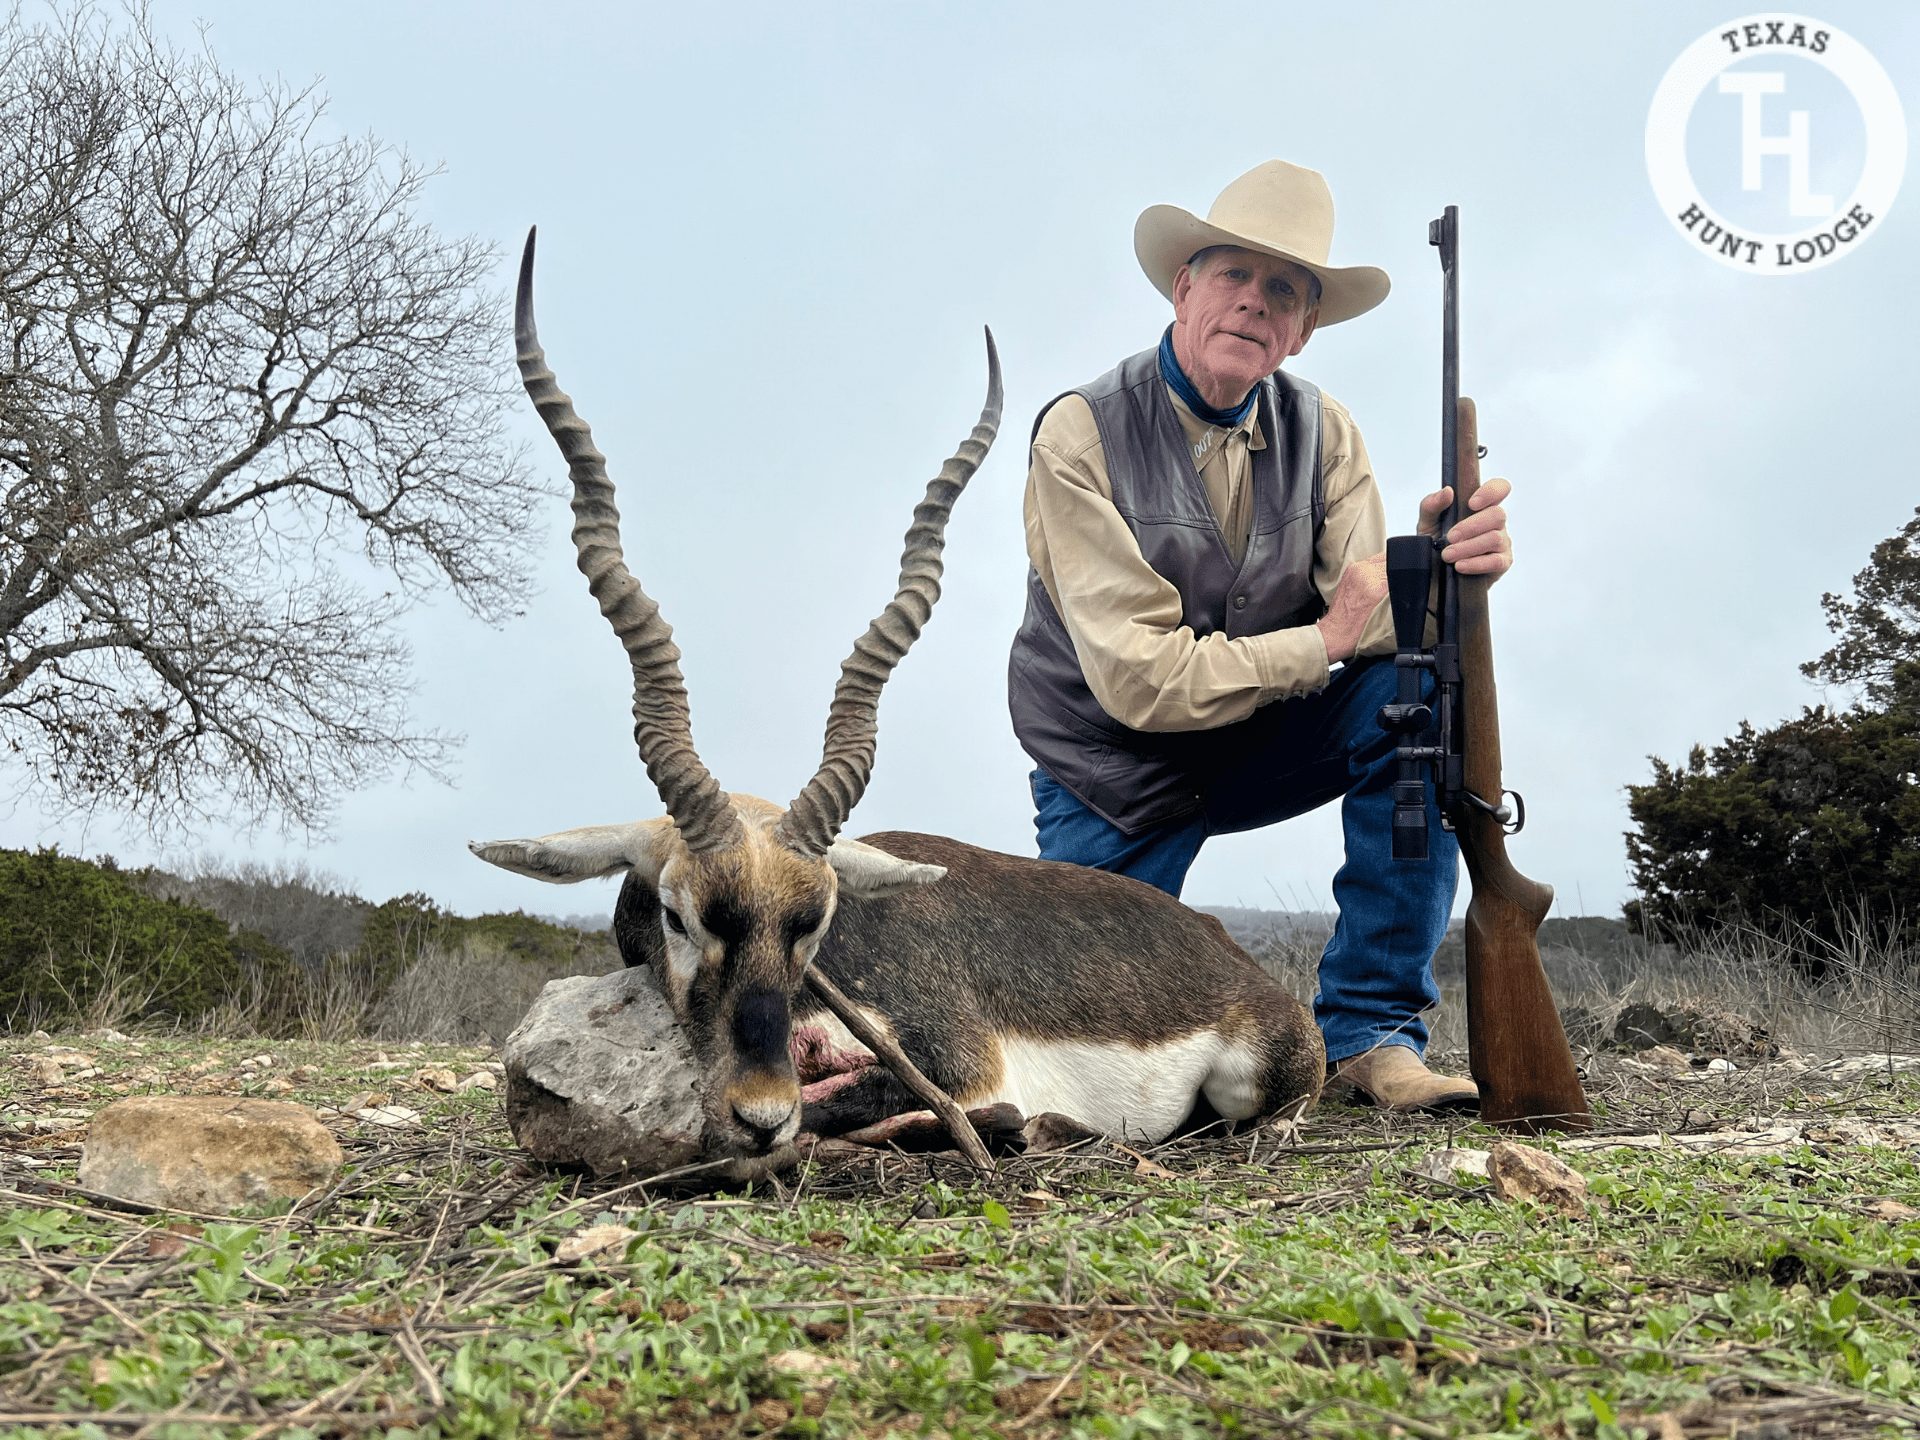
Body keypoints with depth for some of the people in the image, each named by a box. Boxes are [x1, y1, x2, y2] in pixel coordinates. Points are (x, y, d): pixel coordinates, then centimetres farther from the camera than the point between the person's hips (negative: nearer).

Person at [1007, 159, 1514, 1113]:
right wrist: (1323, 642, -22)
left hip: (1264, 742, 4)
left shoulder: (1320, 432, -4)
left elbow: (1371, 618, -16)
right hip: (1117, 771, -3)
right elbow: (1140, 678, -26)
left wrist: (1436, 562, -37)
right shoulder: (1084, 435, -19)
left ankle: (1370, 1033, -16)